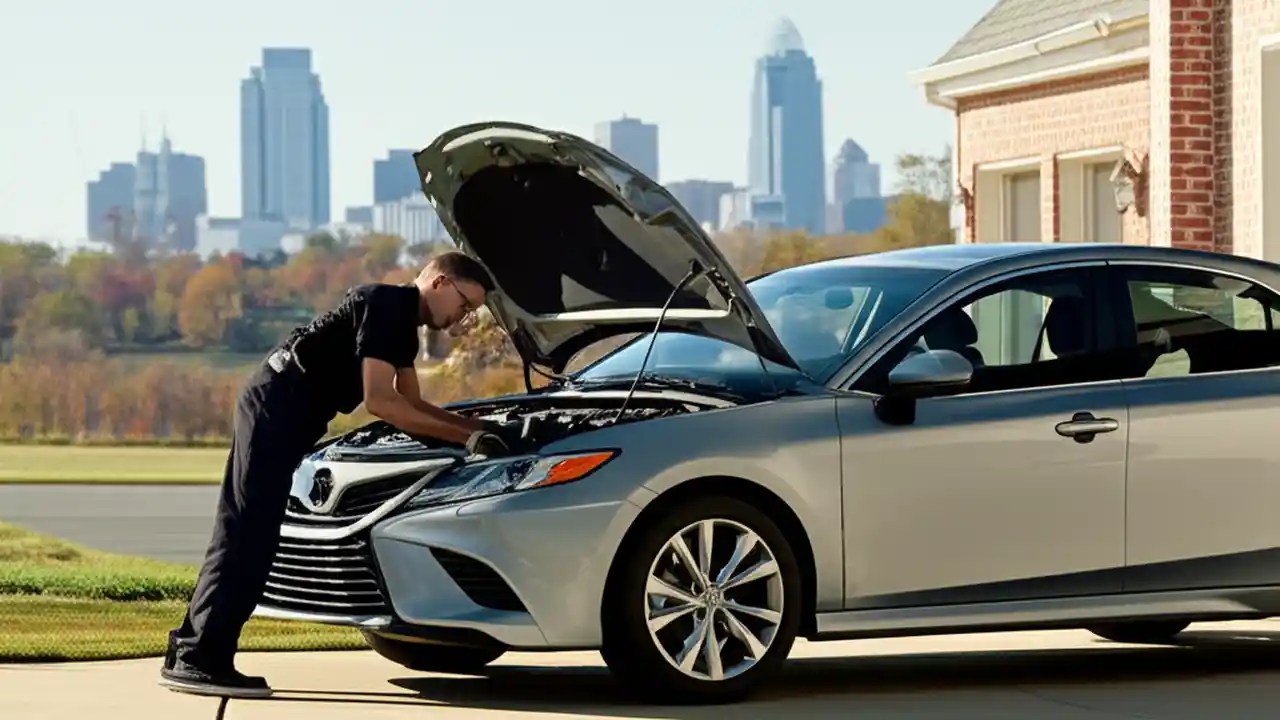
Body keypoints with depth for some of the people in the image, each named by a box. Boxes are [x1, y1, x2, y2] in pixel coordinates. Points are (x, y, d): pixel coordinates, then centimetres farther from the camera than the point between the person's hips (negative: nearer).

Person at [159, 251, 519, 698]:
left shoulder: (404, 323, 18)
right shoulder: (385, 306, -13)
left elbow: (410, 404, 26)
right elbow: (379, 400, -19)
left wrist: (477, 427, 19)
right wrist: (465, 436, -17)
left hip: (277, 412, 10)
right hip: (276, 408, -10)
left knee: (239, 533, 10)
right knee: (249, 534, -14)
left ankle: (188, 652, 12)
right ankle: (203, 659, -16)